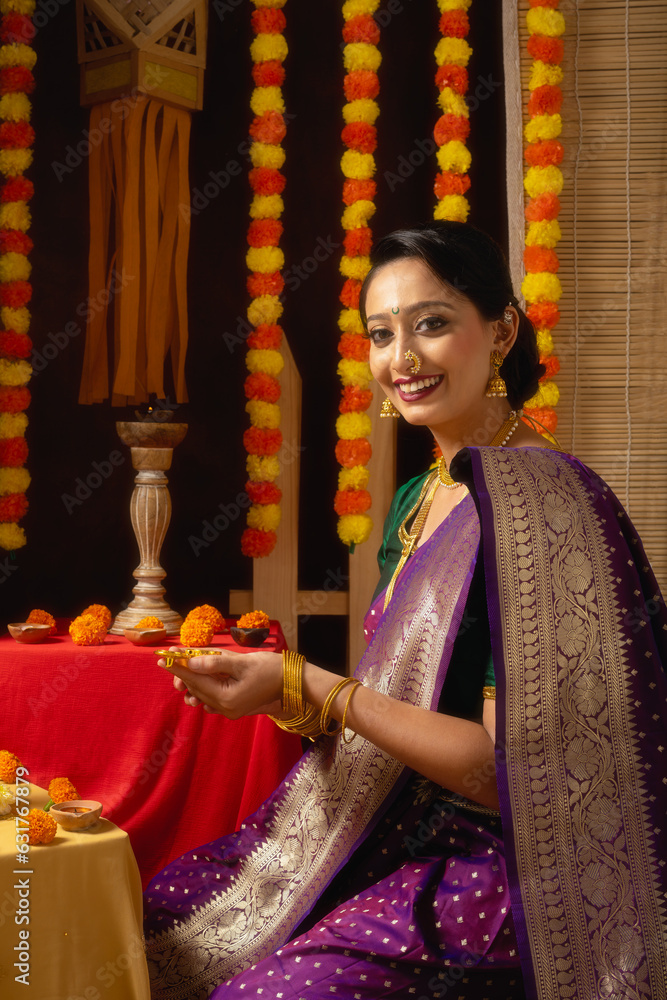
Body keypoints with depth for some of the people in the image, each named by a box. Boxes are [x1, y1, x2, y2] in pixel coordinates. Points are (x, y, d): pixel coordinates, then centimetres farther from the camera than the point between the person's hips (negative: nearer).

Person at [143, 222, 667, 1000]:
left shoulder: (543, 502, -18)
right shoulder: (417, 500, 9)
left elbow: (506, 769, -21)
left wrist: (306, 689, -19)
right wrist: (278, 690, -2)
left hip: (489, 860, -8)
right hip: (392, 835, 8)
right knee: (161, 920, 2)